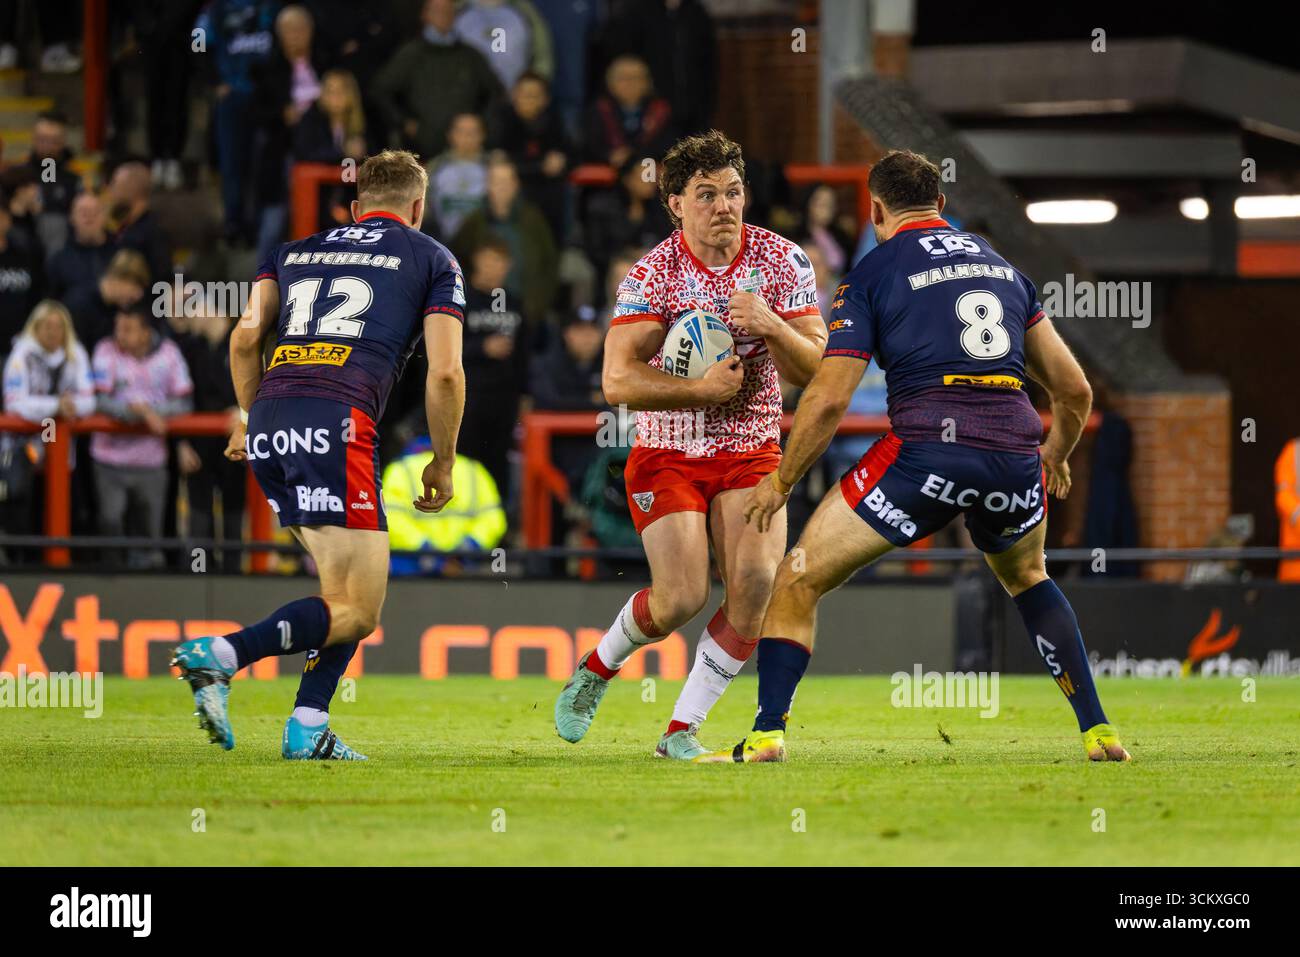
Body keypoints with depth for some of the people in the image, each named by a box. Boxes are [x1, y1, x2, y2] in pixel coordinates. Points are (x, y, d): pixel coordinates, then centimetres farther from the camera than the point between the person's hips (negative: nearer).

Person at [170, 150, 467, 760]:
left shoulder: (296, 251, 26)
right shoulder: (431, 259, 16)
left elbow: (246, 335, 12)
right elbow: (444, 371, 5)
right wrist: (443, 464, 16)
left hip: (268, 425, 6)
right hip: (338, 420, -6)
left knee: (349, 589, 19)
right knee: (357, 612, -5)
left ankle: (307, 731, 7)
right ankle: (220, 654, -23)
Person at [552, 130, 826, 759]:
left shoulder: (781, 260, -5)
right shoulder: (653, 274, -12)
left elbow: (814, 371, -7)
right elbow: (618, 382, -20)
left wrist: (771, 325, -25)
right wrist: (702, 389, -28)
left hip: (751, 454, 3)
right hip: (667, 455, -3)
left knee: (755, 587, -17)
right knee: (682, 596, -16)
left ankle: (682, 729, -4)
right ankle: (595, 671, 16)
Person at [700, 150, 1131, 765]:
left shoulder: (871, 275, 8)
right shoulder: (1003, 265, 22)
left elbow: (828, 398, 0)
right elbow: (1074, 390, 23)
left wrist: (780, 483, 14)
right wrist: (1055, 459, 42)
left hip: (926, 449, -5)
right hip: (1015, 449, 5)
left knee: (799, 581, 9)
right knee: (1026, 576, 34)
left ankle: (767, 734, -3)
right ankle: (1098, 732, 26)